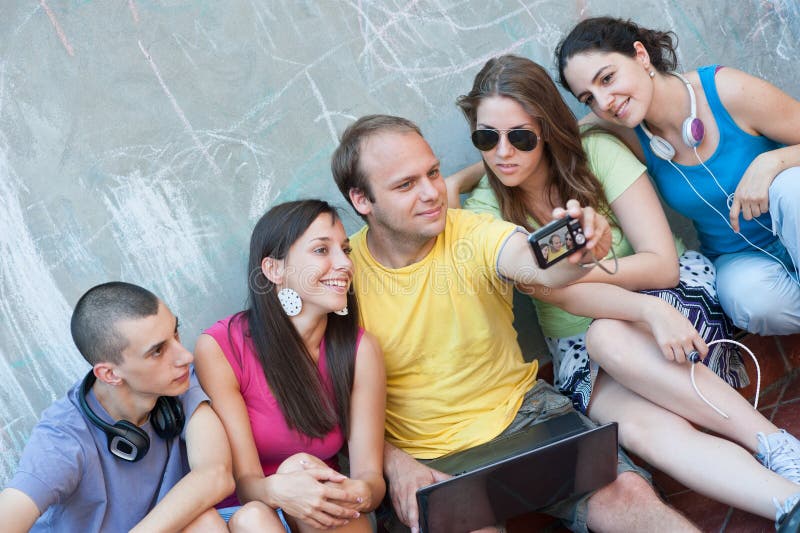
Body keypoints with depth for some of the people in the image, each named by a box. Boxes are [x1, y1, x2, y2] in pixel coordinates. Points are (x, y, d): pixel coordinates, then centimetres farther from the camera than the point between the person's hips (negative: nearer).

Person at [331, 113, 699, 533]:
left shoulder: (474, 236, -8)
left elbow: (540, 265, -30)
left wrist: (574, 252, -52)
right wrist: (392, 461, -19)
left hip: (522, 413, 2)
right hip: (425, 460, -1)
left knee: (627, 494, -19)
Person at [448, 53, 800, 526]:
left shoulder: (597, 153, -8)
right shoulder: (485, 211, -6)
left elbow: (662, 265, -12)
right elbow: (558, 293, -20)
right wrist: (649, 310, -35)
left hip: (678, 303, -1)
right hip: (582, 355, 1)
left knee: (607, 336, -35)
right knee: (644, 428, -31)